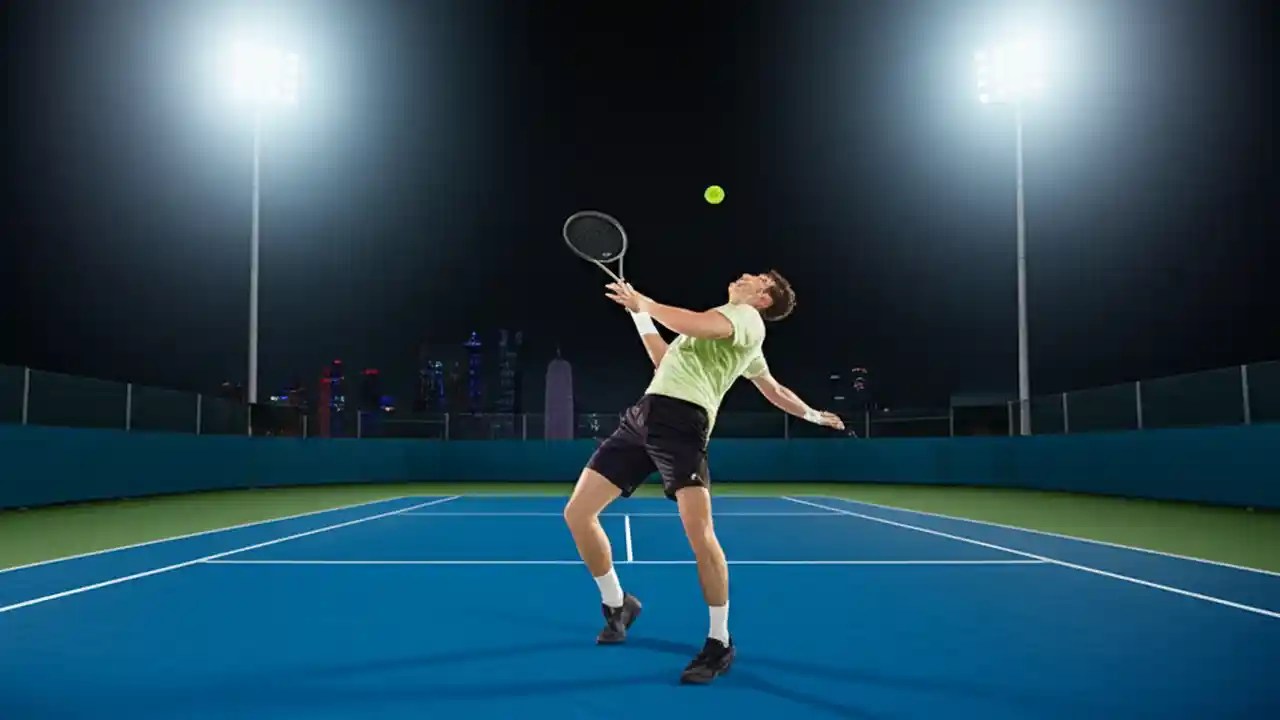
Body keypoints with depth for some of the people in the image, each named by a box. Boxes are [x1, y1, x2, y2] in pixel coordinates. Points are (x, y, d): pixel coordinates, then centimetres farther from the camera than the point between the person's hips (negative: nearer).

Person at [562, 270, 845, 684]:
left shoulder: (749, 319, 6)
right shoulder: (726, 322, 34)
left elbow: (697, 325, -14)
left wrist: (645, 302, -3)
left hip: (681, 417, -9)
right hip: (644, 414, 9)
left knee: (698, 530, -22)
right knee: (577, 512, 2)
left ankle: (720, 642, -2)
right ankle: (617, 605, 22)